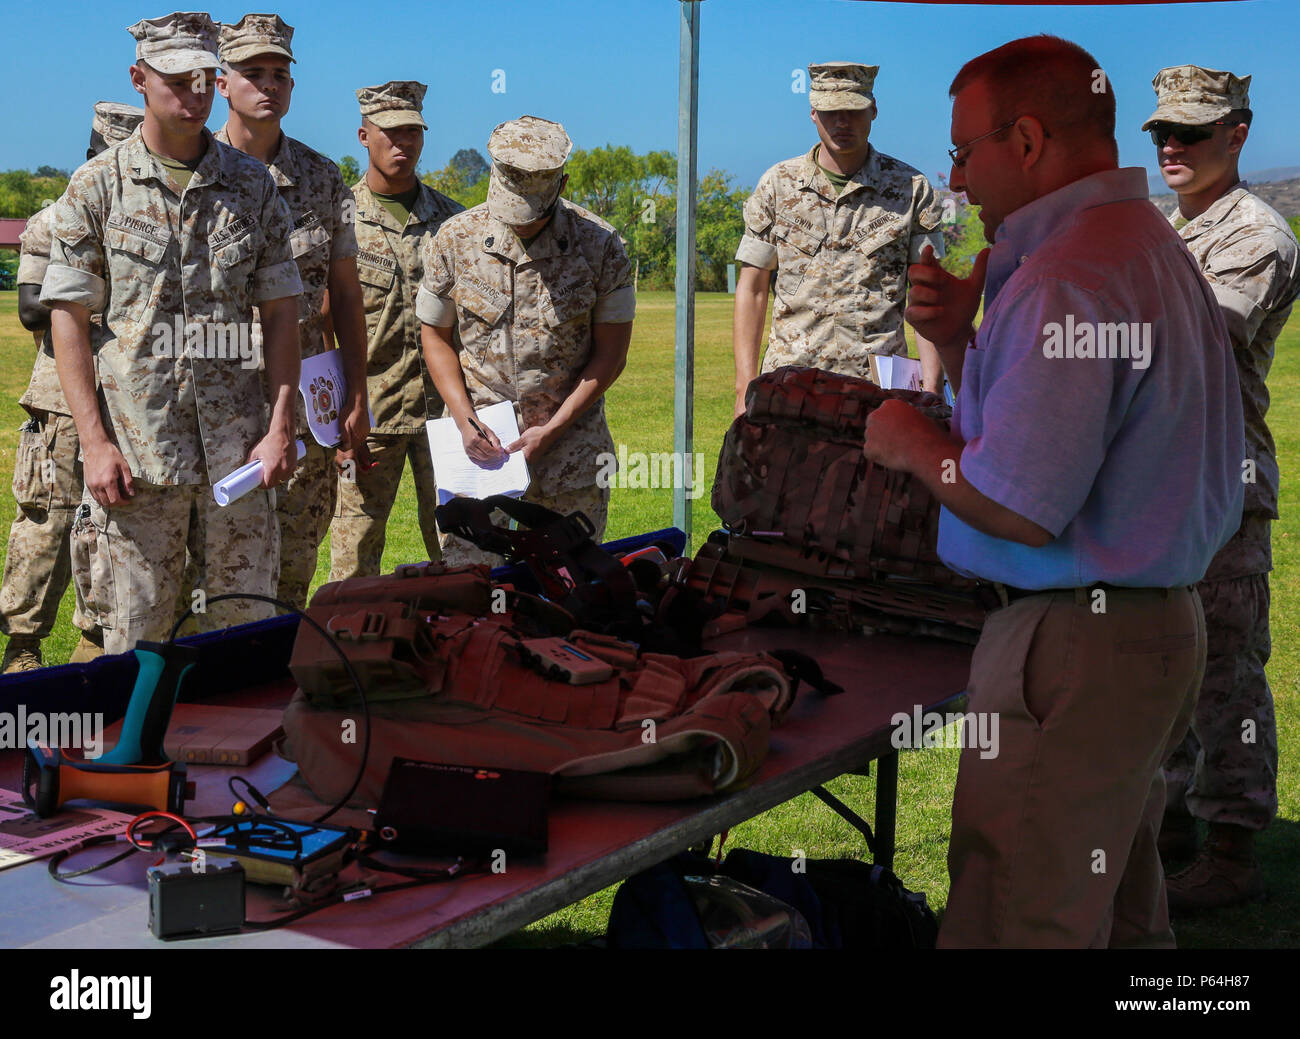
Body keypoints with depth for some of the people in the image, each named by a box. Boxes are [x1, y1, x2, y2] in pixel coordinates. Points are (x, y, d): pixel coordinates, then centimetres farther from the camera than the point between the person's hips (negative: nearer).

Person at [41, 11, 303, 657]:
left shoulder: (252, 186, 9)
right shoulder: (97, 187, 2)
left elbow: (281, 311, 10)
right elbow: (68, 317, 0)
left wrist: (281, 426, 0)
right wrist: (95, 441, -9)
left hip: (236, 443, 2)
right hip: (135, 441, -2)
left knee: (247, 625, 6)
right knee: (134, 633, 2)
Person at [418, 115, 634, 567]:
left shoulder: (600, 246, -5)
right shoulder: (454, 240, -1)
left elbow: (611, 352, -1)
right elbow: (435, 337, 8)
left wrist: (553, 429, -9)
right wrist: (464, 421, -6)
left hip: (571, 440, 0)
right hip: (481, 436, 1)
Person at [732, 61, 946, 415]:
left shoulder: (911, 189, 6)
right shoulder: (777, 185, 9)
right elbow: (751, 289, 10)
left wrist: (931, 388, -7)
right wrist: (745, 386, 1)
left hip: (878, 385, -1)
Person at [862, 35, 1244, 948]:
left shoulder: (1066, 280, -19)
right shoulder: (1148, 244, 15)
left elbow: (1019, 509, -23)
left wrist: (912, 443, -6)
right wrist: (957, 340, 8)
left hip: (1076, 650, -11)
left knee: (1015, 927, -4)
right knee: (1120, 910, 19)